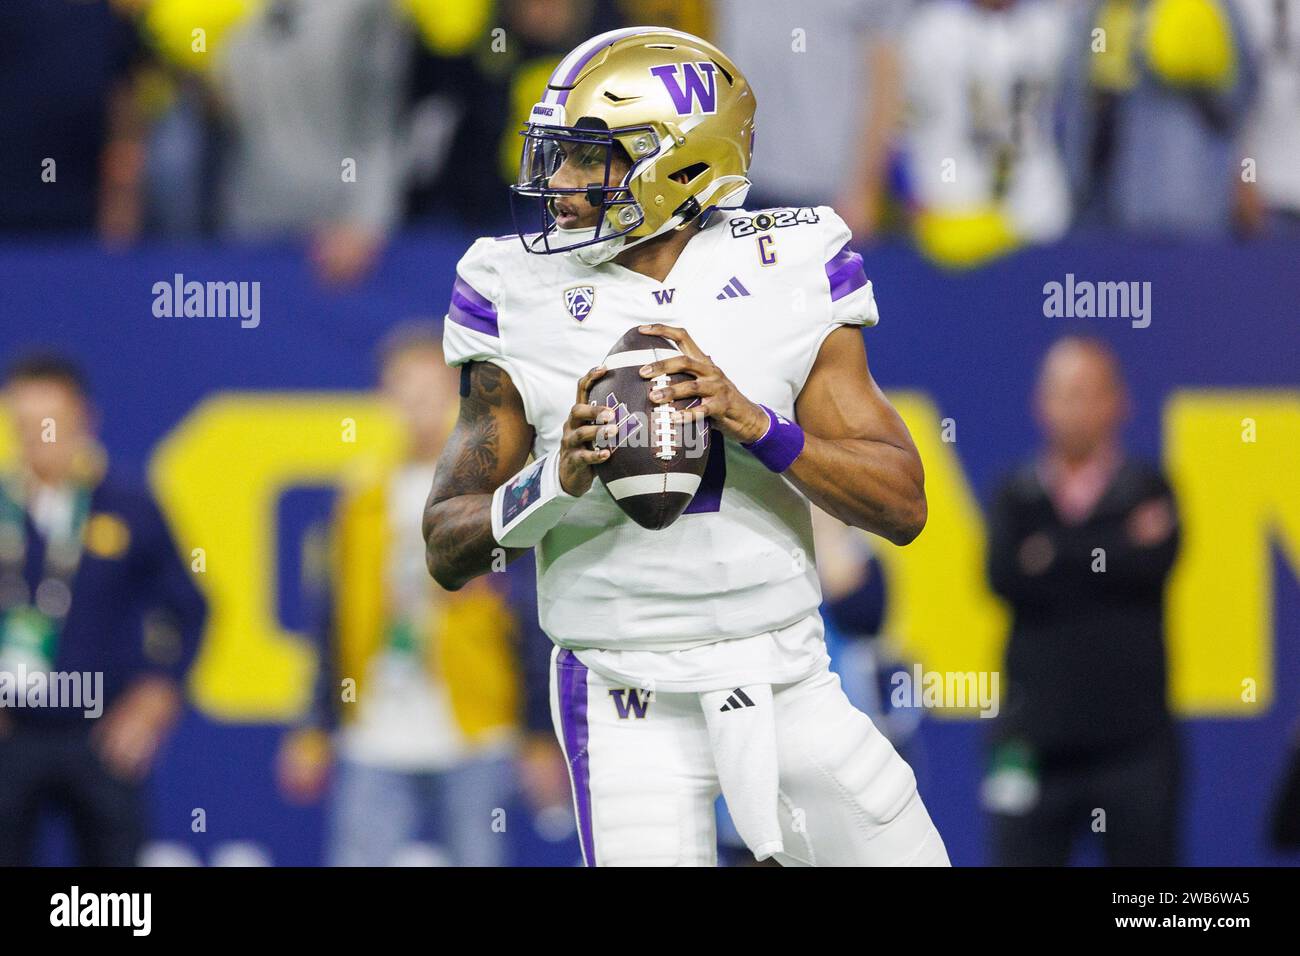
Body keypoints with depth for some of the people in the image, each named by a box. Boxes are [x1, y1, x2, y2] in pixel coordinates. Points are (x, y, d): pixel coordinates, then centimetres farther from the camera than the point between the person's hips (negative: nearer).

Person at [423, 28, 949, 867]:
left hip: (789, 685, 1)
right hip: (631, 703, -1)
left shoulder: (787, 275, -1)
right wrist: (558, 480, -19)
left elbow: (903, 506, -5)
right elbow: (448, 552, 0)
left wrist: (753, 421, -19)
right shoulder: (525, 300, -1)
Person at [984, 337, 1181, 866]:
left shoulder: (1148, 491, 5)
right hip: (1037, 740, 1)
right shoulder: (1017, 498, 9)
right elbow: (1006, 575, -10)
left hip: (1132, 740, -1)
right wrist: (1115, 552, -11)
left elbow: (1150, 567, -13)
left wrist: (1054, 554, -7)